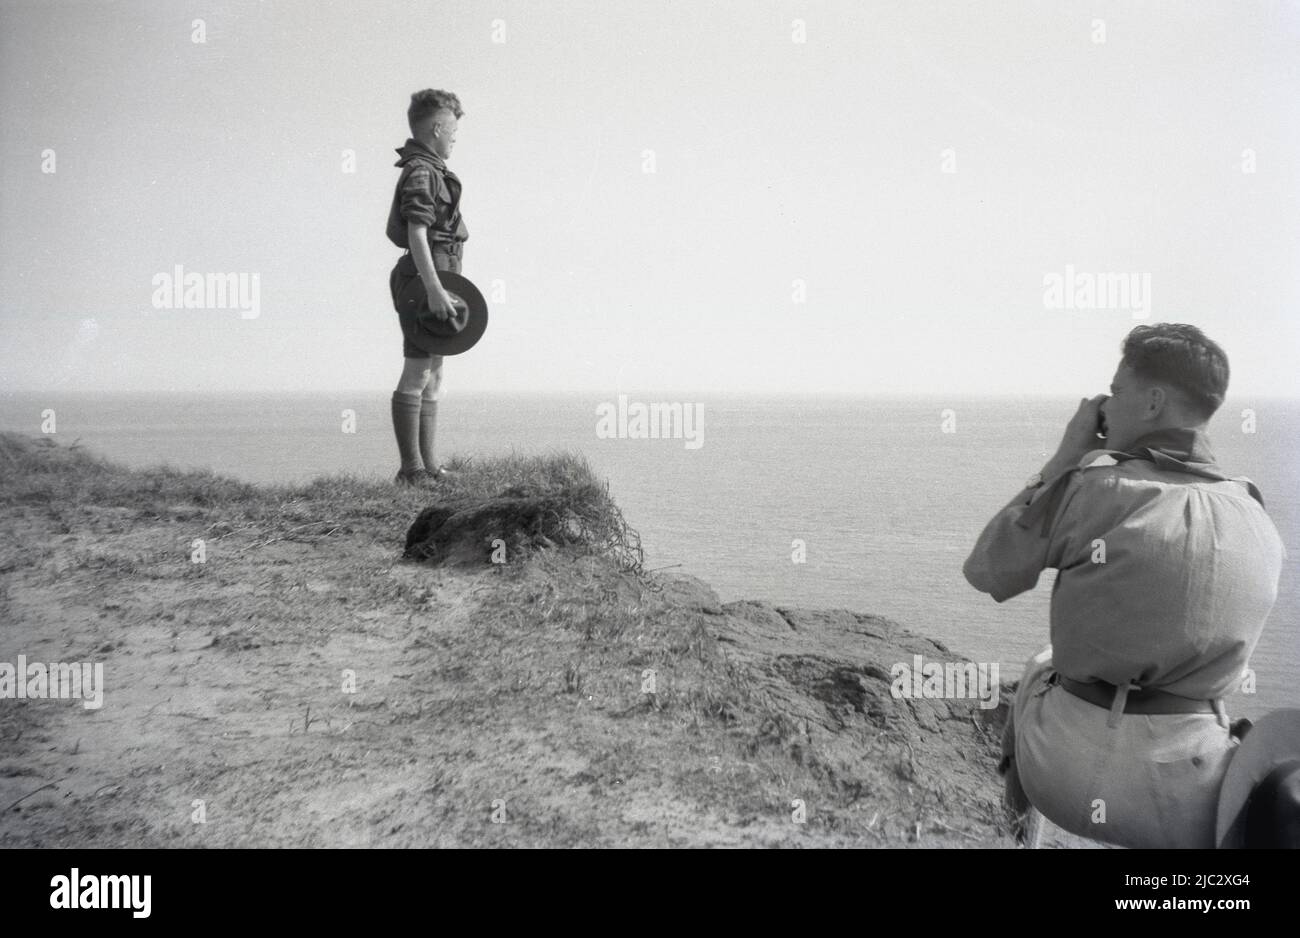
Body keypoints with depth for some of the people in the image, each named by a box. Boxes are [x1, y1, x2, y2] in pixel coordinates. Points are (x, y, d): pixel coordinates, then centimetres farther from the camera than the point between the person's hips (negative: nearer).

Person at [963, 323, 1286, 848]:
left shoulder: (1090, 487, -11)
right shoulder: (1260, 532, 3)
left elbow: (986, 571, 3)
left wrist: (1064, 459, 5)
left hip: (1070, 767, -1)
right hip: (1182, 795, 2)